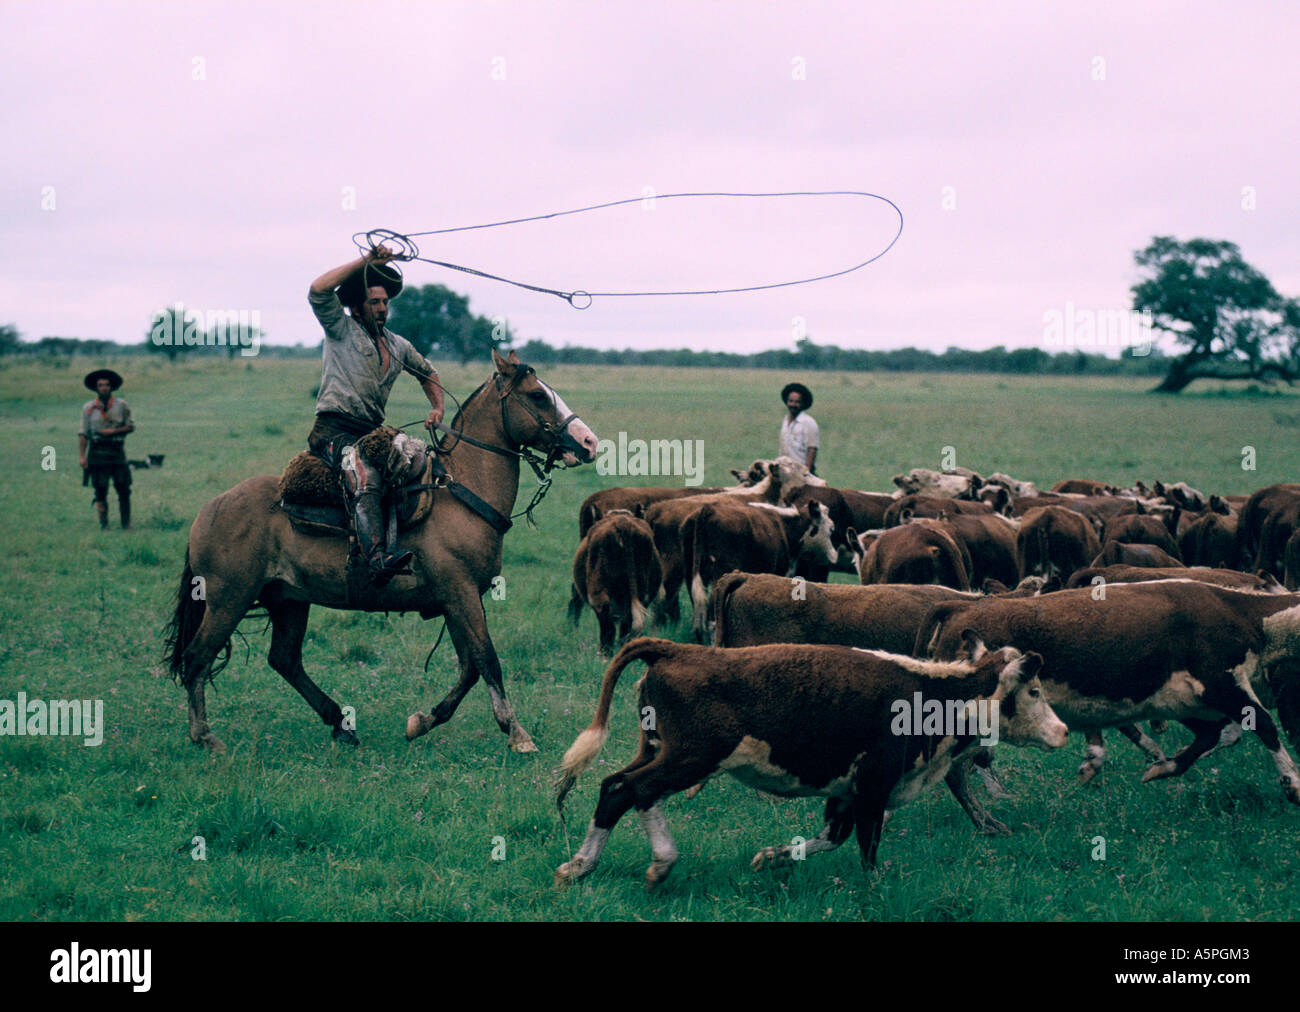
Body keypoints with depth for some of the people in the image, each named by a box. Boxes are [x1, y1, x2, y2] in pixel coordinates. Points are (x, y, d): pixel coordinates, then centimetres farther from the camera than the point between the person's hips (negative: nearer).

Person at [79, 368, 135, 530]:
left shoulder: (121, 405, 4)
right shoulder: (88, 407, 4)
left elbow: (131, 426, 7)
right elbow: (83, 433, 4)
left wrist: (114, 431, -10)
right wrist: (82, 456, -4)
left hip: (117, 452, 0)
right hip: (97, 454, 0)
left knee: (123, 490, -1)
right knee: (100, 492, -1)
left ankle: (126, 524, 9)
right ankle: (103, 525, 4)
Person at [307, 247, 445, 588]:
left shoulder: (397, 346, 22)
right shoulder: (342, 329, 5)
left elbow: (428, 374, 39)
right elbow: (318, 290, -13)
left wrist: (437, 407, 18)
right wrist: (365, 261, -10)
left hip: (371, 434, 7)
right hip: (334, 430, -7)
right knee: (367, 482, -33)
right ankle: (377, 561, -53)